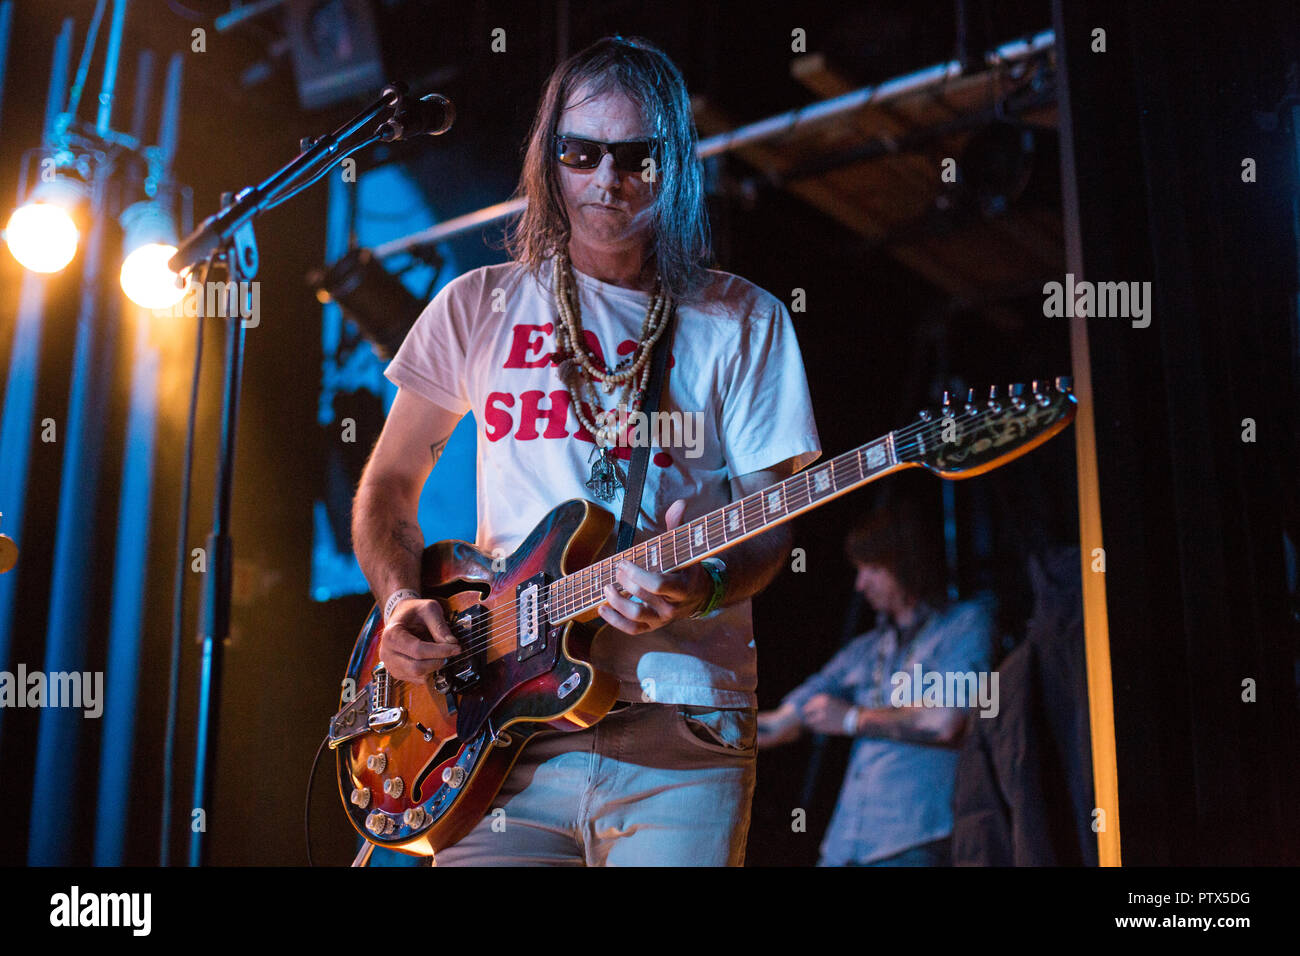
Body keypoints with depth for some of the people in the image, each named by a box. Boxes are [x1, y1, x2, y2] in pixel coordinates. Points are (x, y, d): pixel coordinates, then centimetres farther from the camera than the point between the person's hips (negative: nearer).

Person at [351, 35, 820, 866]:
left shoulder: (742, 322, 6)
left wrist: (703, 587, -19)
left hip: (678, 724, -1)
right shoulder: (480, 307, 11)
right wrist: (401, 599, 0)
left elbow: (769, 521, 2)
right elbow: (389, 484, 17)